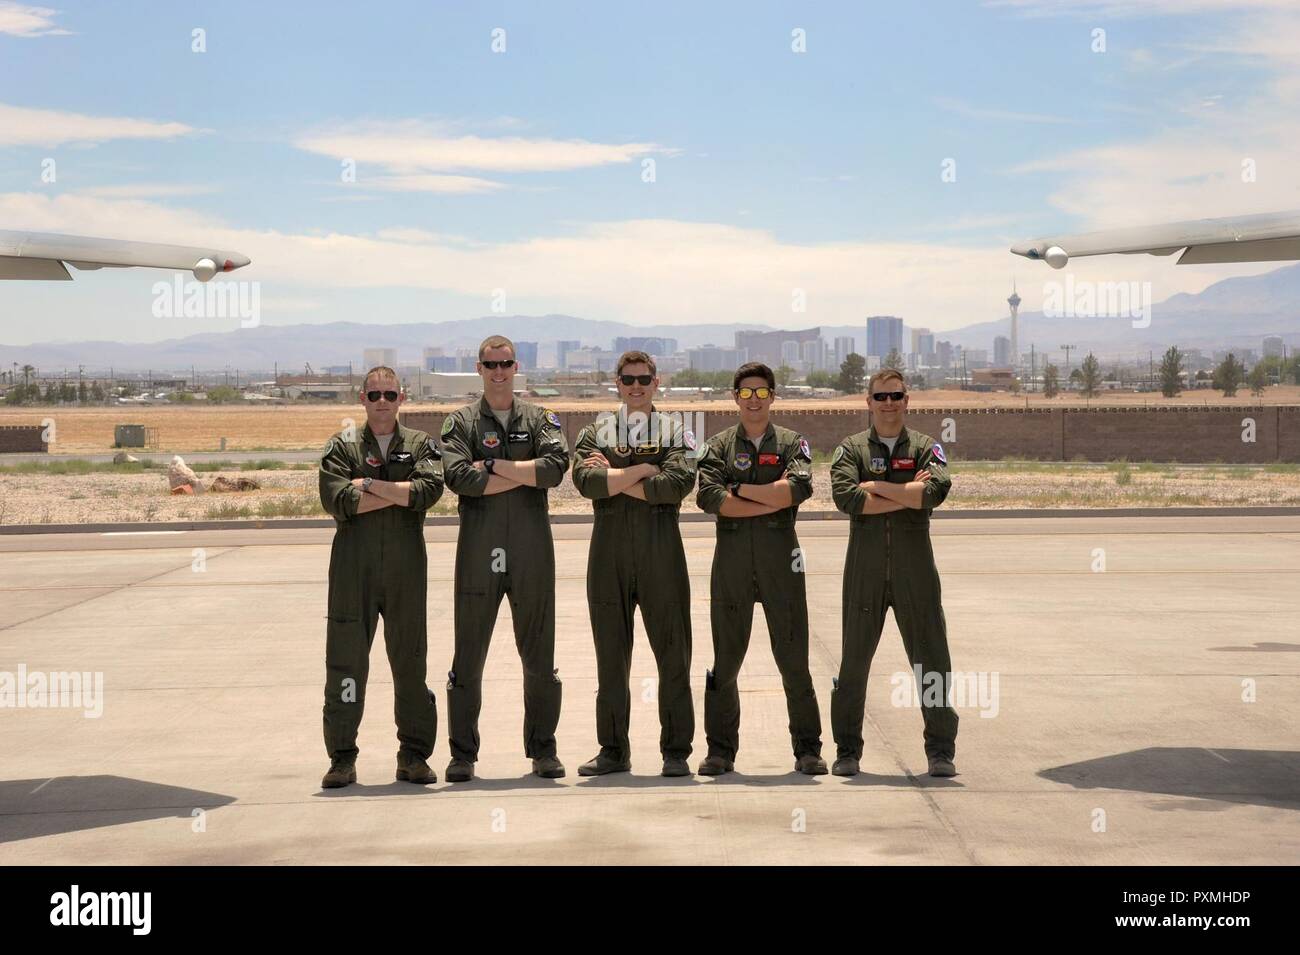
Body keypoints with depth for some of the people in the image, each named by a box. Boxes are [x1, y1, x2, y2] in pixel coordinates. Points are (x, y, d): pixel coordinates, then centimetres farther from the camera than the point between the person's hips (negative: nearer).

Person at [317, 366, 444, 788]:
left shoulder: (420, 445, 11)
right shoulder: (342, 447, 9)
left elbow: (430, 489, -9)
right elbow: (336, 500, -8)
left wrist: (368, 484, -9)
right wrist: (399, 493, -7)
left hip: (406, 567, 1)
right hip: (353, 567, -1)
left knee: (410, 660, 4)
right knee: (346, 659, -1)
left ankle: (414, 754, 11)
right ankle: (342, 757, 5)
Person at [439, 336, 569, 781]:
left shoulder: (540, 419, 10)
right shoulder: (461, 423, 6)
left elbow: (556, 465, -9)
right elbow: (459, 477, -12)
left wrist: (494, 466, -9)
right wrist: (525, 474, -8)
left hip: (532, 550, 1)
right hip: (478, 551, -1)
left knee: (539, 656, 6)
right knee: (468, 657, 2)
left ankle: (543, 750, 15)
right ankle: (462, 754, 9)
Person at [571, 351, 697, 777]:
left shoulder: (675, 433, 9)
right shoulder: (596, 432, 12)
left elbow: (678, 483, -10)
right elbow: (585, 480, -6)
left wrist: (615, 479, -6)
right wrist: (643, 471, -7)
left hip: (661, 550, -1)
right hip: (609, 550, 1)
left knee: (673, 654, -1)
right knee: (611, 656, 5)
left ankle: (676, 751, 5)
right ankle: (613, 750, 12)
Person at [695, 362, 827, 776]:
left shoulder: (791, 443, 9)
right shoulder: (719, 446, 10)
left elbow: (799, 488, -11)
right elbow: (709, 497, -8)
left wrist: (740, 489, -7)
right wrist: (772, 500, -10)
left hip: (780, 557, -1)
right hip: (732, 559, 1)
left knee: (794, 658, 0)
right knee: (725, 660, 4)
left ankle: (808, 749, 6)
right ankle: (720, 751, 10)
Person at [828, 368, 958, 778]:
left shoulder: (925, 447, 9)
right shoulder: (851, 449, 8)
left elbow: (936, 490, -12)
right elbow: (846, 497, -11)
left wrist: (877, 486, -10)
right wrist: (908, 496, -10)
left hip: (915, 566, 0)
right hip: (865, 567, 0)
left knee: (932, 659, 0)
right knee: (854, 659, 4)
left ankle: (940, 750, 8)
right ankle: (847, 751, 13)